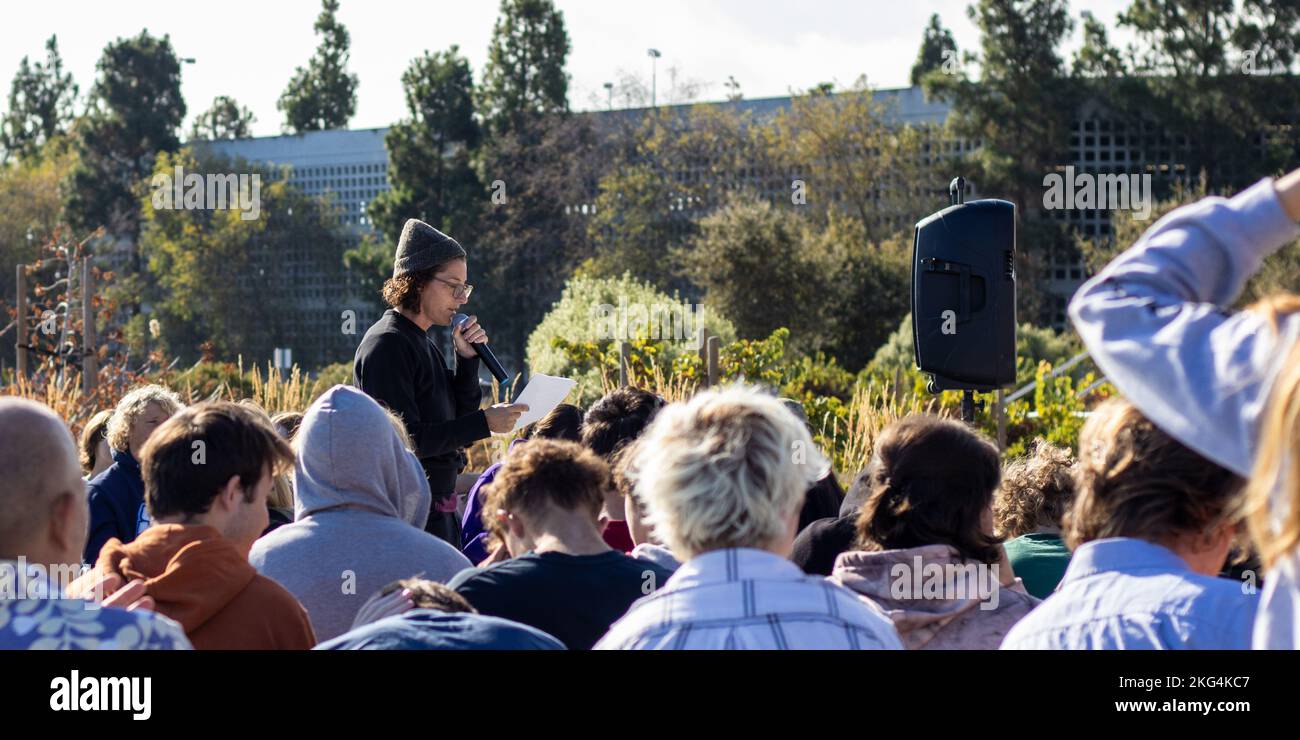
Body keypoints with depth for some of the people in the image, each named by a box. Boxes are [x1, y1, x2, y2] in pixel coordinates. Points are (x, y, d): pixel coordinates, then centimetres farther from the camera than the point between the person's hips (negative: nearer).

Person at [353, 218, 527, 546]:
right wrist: (484, 422, -22)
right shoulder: (387, 344, -14)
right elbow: (404, 439, -22)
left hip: (439, 504, 9)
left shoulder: (425, 344, 15)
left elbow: (458, 422, 13)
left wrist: (467, 359, 2)